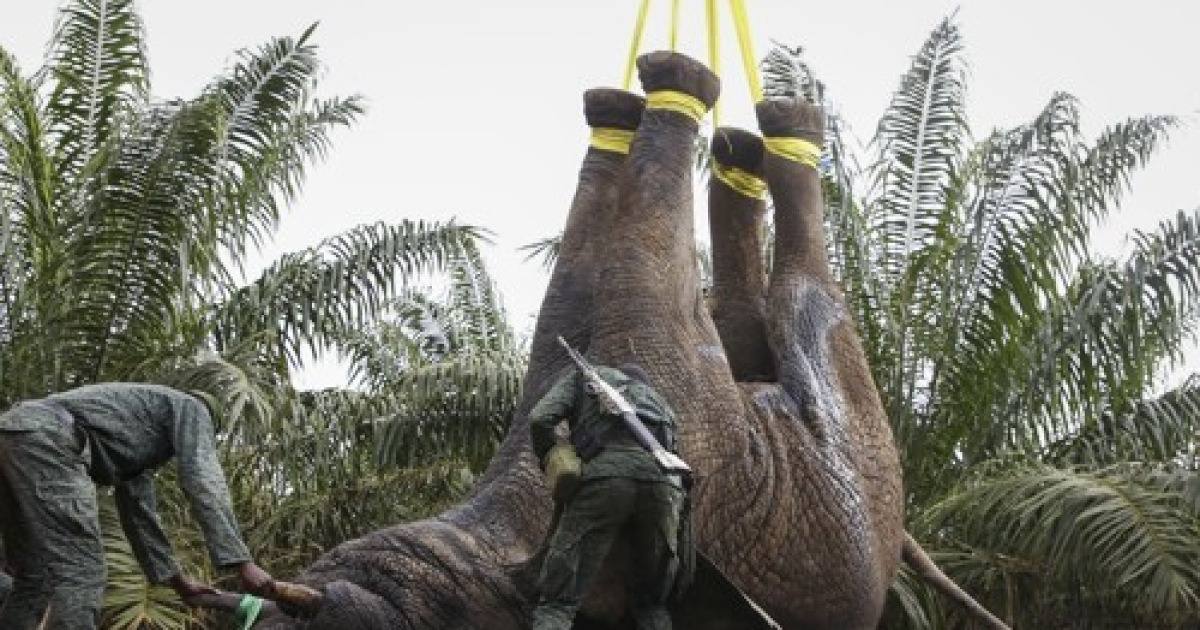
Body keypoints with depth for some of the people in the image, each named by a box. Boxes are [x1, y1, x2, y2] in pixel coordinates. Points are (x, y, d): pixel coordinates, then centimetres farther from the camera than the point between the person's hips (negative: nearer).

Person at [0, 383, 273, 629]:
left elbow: (137, 510, 42)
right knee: (79, 578, -12)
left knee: (34, 582, 12)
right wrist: (243, 563, -4)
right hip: (45, 440, -9)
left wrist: (179, 582, 46)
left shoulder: (140, 444, 40)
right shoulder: (191, 407, 16)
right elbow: (203, 485, 1)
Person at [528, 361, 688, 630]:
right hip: (663, 481, 3)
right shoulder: (656, 399, 43)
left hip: (606, 472, -3)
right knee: (650, 605, 20)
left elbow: (540, 419, 15)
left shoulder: (583, 376, 32)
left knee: (556, 604, -5)